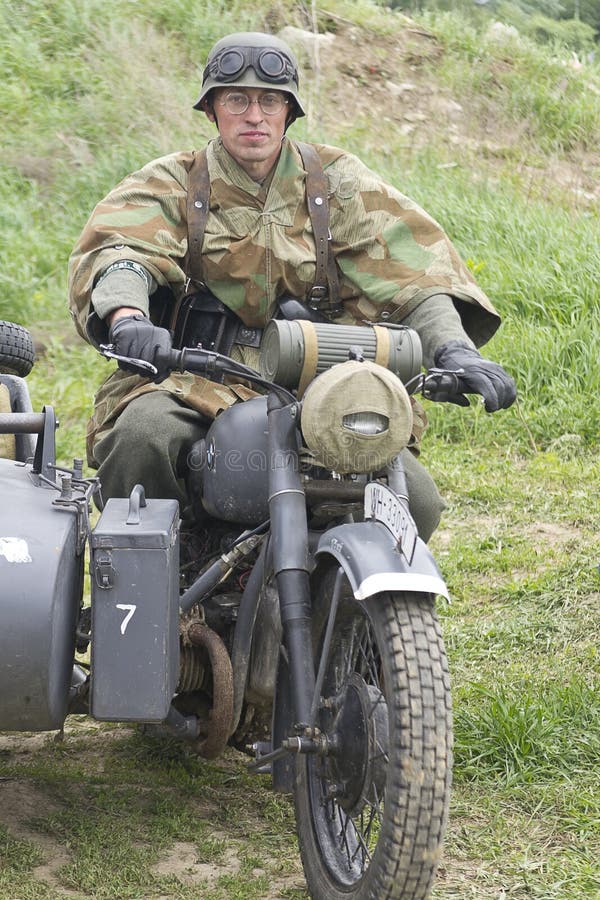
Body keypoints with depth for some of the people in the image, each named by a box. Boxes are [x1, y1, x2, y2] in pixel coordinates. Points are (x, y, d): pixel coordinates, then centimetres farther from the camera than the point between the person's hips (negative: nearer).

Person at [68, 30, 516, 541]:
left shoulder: (337, 182, 11)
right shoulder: (171, 184, 8)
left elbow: (414, 265, -1)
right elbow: (115, 249, -11)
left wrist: (453, 348, -21)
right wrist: (126, 317, -36)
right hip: (196, 387, -1)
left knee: (416, 499, -20)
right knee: (142, 437, -34)